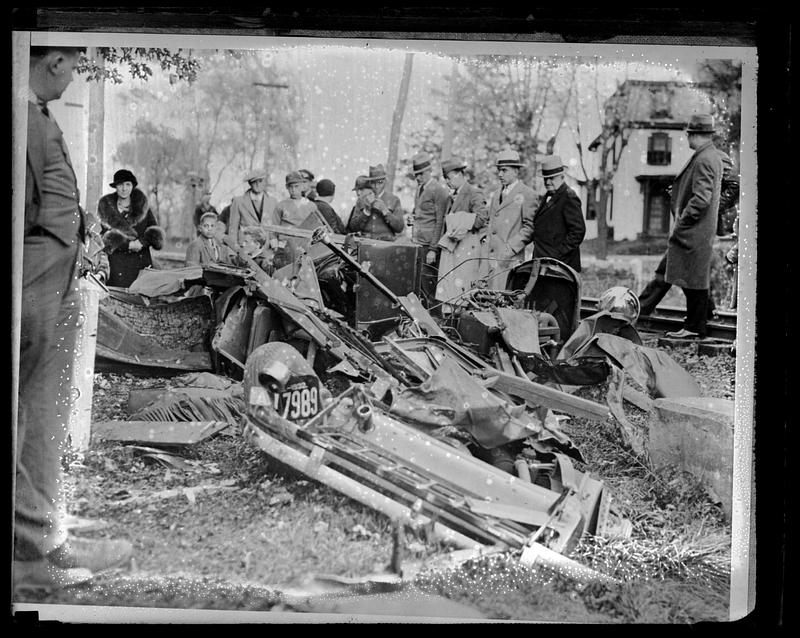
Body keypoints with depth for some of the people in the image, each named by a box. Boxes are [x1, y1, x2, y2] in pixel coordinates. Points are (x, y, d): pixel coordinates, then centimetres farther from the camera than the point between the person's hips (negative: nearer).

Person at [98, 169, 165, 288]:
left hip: (142, 260, 1)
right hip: (118, 262, -1)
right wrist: (128, 244, -13)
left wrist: (141, 242, -12)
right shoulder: (106, 206, 6)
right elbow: (105, 236, 0)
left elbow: (155, 231, 6)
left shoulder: (141, 204, 10)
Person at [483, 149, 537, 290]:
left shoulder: (527, 194, -3)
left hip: (511, 258, -7)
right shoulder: (497, 193, 21)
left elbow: (530, 227, -8)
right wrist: (488, 240, 11)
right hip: (491, 256, 7)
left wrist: (511, 248, -14)